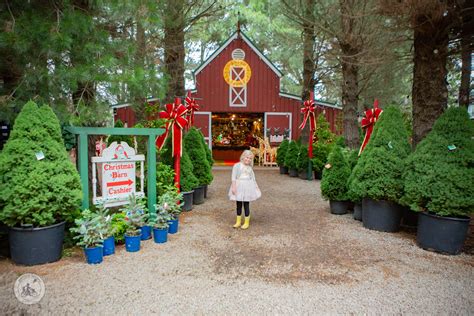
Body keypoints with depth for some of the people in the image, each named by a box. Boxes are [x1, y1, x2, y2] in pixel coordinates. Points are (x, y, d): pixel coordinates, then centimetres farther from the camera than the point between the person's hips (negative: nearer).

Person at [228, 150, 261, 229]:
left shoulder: (250, 168, 11)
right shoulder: (237, 165, -1)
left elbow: (253, 179, 19)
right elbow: (233, 177, -5)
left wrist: (257, 187, 15)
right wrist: (233, 187, -12)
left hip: (247, 187, 2)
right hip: (239, 187, -2)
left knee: (246, 205, 3)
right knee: (239, 205, 7)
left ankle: (247, 222, 13)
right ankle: (238, 221, 21)